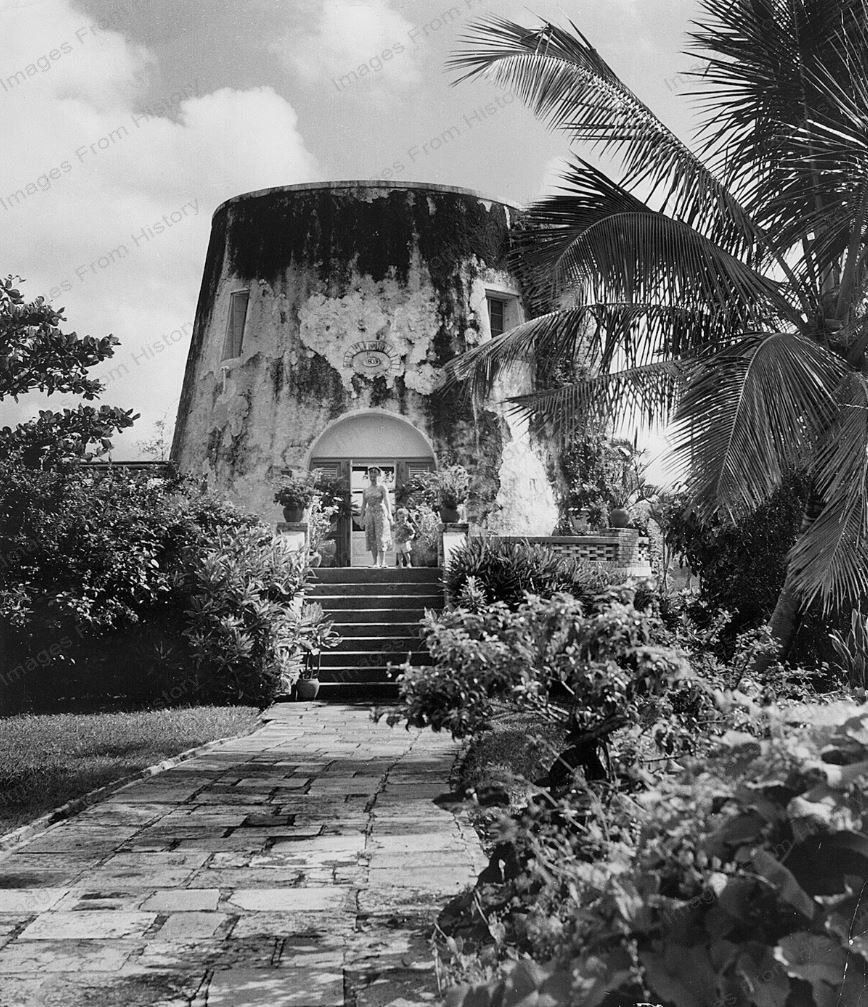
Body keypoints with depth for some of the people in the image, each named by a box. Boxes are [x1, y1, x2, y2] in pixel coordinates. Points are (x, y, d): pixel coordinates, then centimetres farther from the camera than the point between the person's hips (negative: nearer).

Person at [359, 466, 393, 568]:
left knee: (381, 538, -9)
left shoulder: (382, 488, -3)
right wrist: (361, 518, 5)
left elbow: (387, 501, -15)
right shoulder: (366, 490, 13)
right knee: (371, 538, 3)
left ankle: (382, 563, -8)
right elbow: (363, 505, 11)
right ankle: (375, 562, 9)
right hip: (369, 514, 5)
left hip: (380, 513, -5)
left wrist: (389, 514, -28)